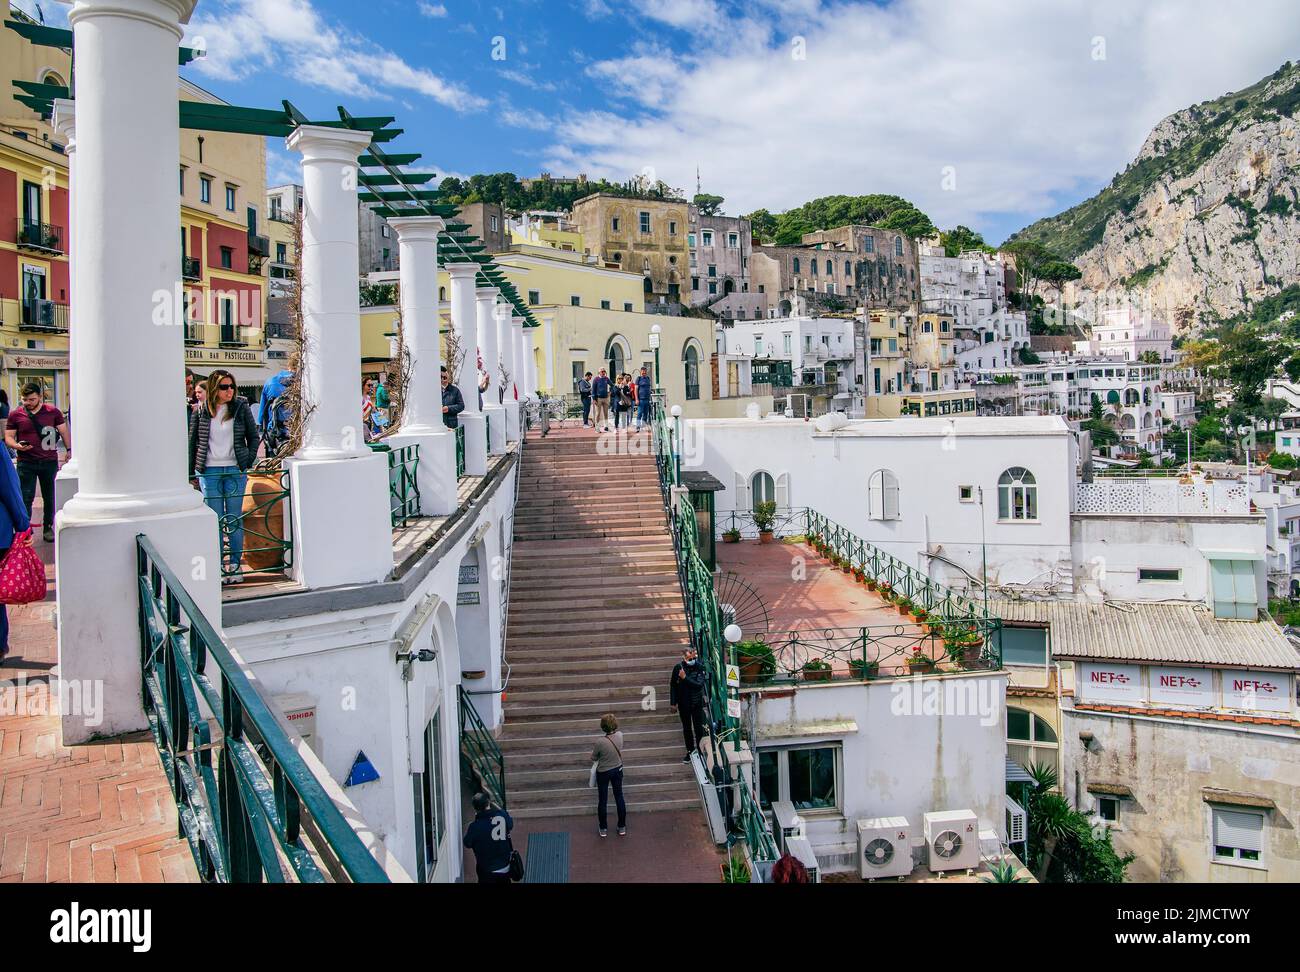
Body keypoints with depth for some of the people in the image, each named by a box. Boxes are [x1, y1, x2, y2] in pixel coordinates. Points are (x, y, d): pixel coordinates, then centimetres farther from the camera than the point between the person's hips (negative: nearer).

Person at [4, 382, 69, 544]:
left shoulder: (53, 412, 3)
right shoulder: (15, 415, 2)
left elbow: (64, 432, 8)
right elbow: (8, 437, 4)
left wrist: (69, 449, -2)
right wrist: (17, 446, -16)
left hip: (49, 462, 1)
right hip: (26, 463, -1)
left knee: (49, 497, 9)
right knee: (26, 498, -2)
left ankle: (48, 528, 20)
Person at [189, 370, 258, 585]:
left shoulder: (241, 407, 3)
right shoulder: (201, 411, 2)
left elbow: (253, 436, 9)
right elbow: (192, 442, 7)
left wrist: (249, 461, -1)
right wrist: (191, 471, 4)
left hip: (235, 470, 0)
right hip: (209, 471, 0)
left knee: (235, 519, 3)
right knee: (215, 520, 3)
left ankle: (235, 565, 11)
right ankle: (218, 566, 9)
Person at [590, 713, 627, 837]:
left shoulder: (600, 742, -30)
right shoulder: (619, 735, -18)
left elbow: (594, 758, -13)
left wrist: (593, 754, 8)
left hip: (603, 773, -4)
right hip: (617, 770, 4)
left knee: (603, 800, 15)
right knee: (619, 797, 19)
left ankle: (603, 829, 30)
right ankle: (622, 827, 31)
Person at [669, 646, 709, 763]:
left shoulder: (699, 667, -11)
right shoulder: (677, 668, -7)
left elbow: (699, 684, -21)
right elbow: (673, 686, 1)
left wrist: (685, 678, -24)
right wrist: (673, 703, 1)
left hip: (697, 703, -2)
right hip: (683, 704, 2)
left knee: (699, 728, 3)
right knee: (686, 729, 13)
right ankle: (690, 752, 25)